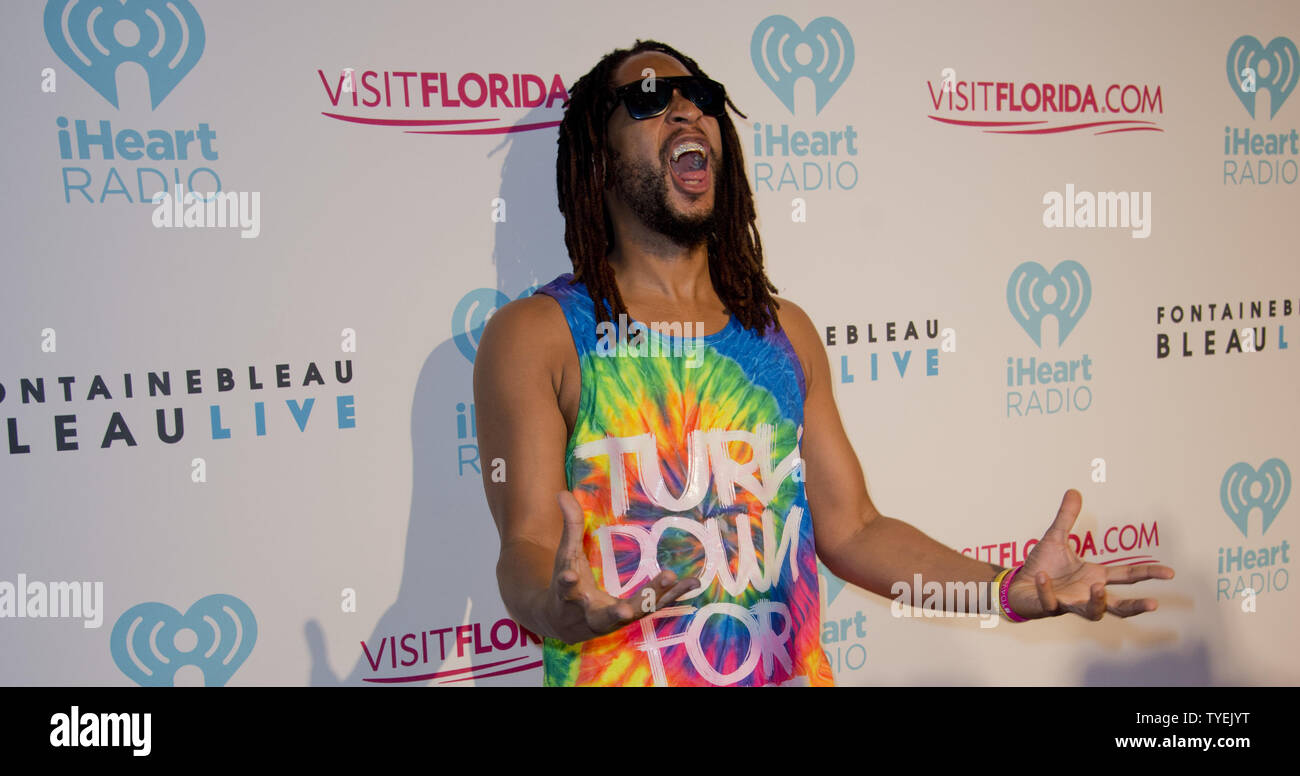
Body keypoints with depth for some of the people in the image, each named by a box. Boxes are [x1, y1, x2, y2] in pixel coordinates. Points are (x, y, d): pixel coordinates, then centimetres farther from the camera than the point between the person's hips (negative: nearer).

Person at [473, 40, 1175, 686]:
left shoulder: (786, 331, 6)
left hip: (795, 672, 4)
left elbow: (850, 529, 6)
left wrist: (1009, 589, -6)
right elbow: (528, 545, -14)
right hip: (618, 674, -3)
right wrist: (560, 608, -36)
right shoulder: (533, 335, -7)